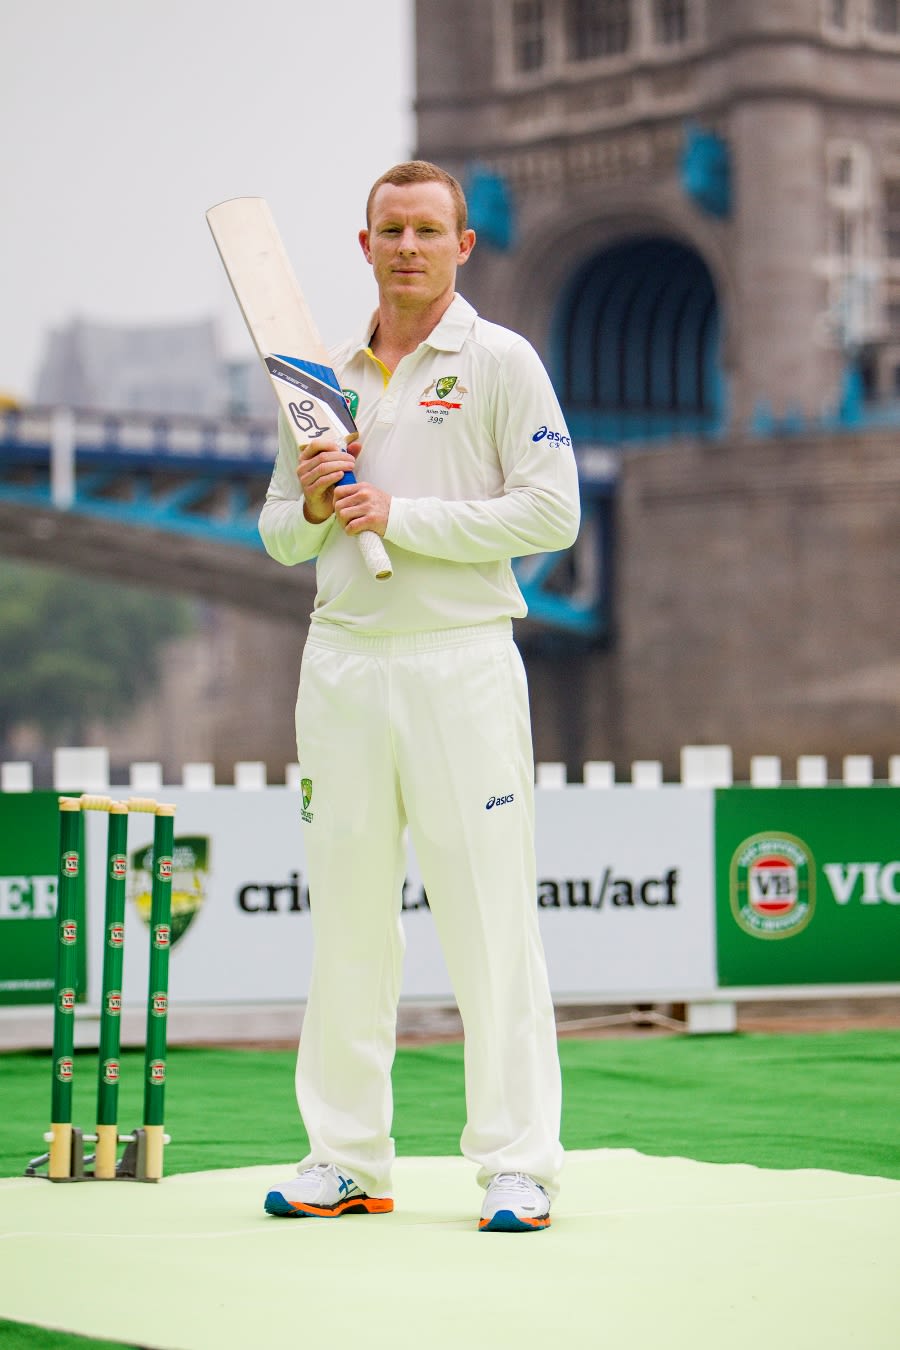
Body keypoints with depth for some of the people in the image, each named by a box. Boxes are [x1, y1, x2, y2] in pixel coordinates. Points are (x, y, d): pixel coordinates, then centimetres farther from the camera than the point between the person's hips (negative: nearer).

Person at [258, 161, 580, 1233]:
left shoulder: (502, 363, 1)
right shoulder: (329, 378, 16)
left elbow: (551, 510, -9)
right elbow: (278, 534, 20)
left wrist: (401, 515, -12)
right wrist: (313, 505, -3)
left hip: (460, 661, -5)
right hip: (341, 662, 5)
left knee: (489, 918, -7)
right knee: (346, 914, 6)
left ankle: (517, 1164, -4)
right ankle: (345, 1162, 12)